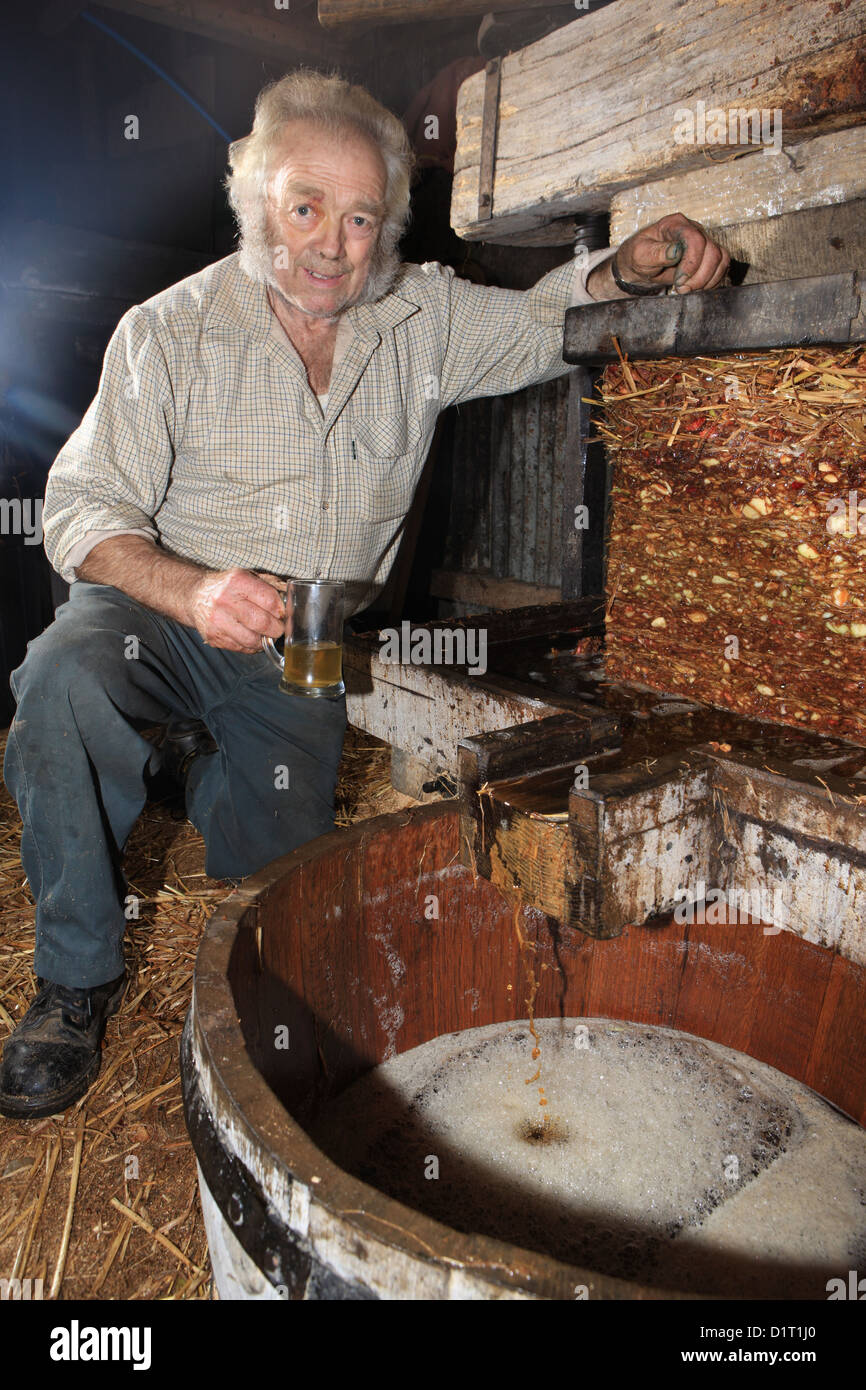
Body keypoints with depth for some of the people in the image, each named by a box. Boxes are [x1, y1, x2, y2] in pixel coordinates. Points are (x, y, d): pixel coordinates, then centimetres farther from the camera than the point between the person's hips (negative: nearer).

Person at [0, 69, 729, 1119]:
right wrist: (191, 590, -35)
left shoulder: (425, 318, -2)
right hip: (163, 614, -2)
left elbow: (548, 322, 11)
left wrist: (629, 268, -13)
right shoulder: (168, 332, -12)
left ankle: (199, 755, 37)